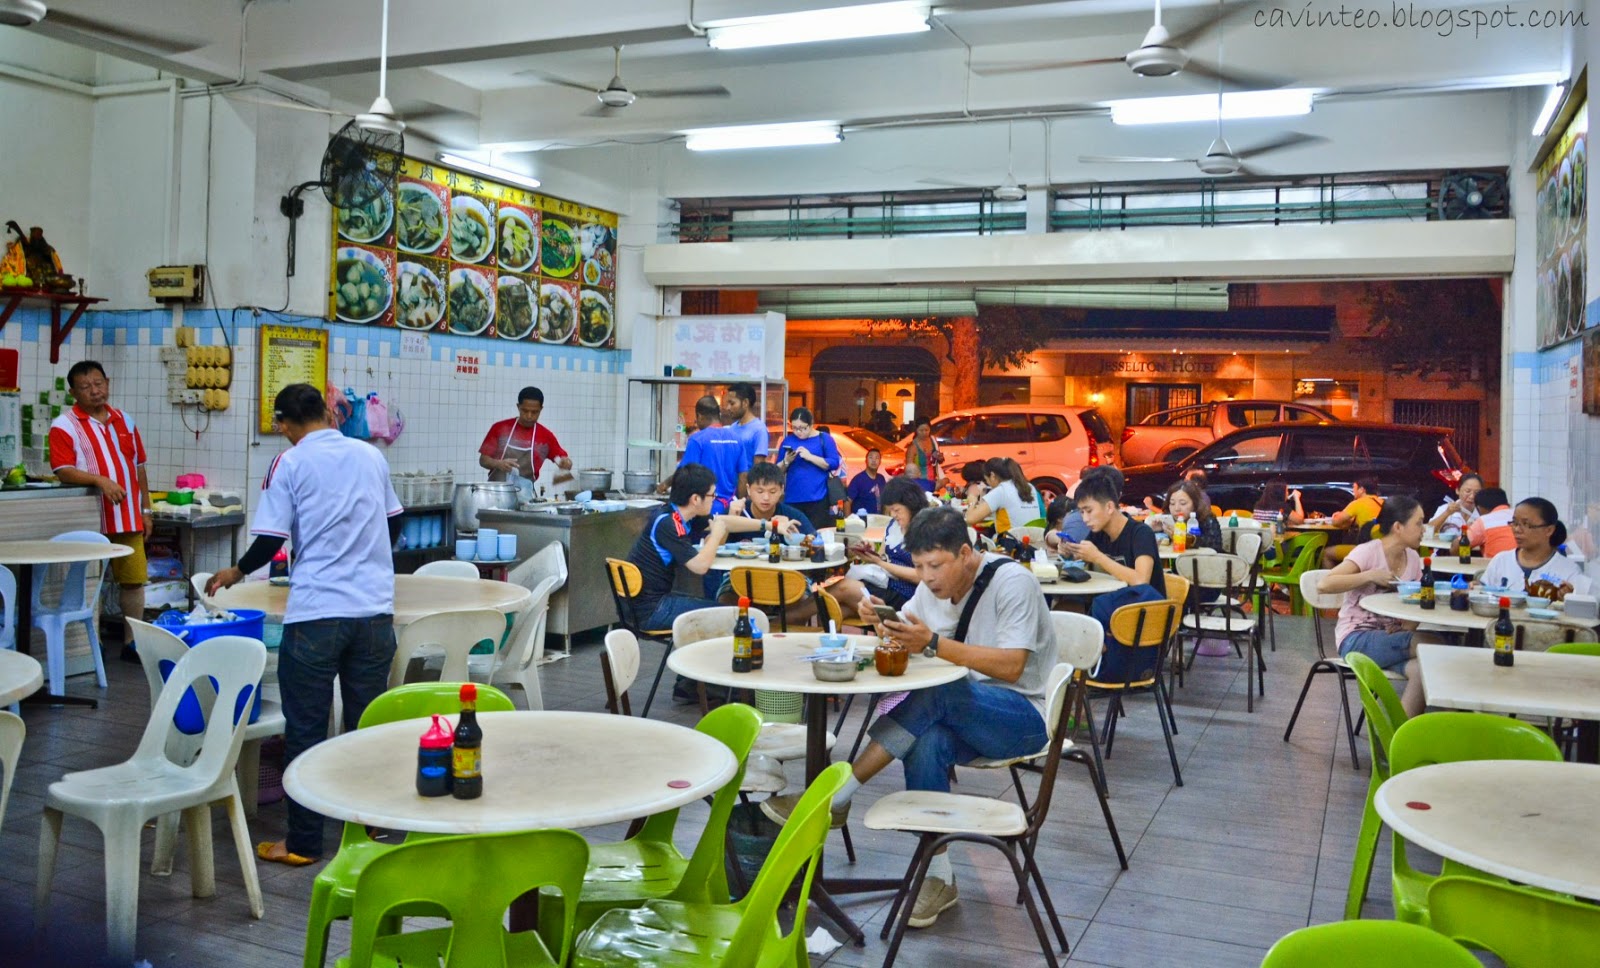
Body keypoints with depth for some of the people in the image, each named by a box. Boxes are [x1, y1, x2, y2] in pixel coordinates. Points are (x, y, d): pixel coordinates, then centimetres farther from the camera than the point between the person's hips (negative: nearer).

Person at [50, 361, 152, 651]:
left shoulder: (124, 421, 14)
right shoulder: (64, 426, -3)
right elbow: (63, 471, -14)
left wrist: (146, 510, 14)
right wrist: (100, 480, -29)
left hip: (129, 519, 5)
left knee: (134, 580, 7)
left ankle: (132, 642, 17)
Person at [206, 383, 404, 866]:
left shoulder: (289, 464, -3)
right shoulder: (372, 456, 10)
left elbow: (270, 542, -6)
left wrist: (236, 572, 14)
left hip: (316, 613, -4)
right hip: (375, 610, 4)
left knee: (305, 729, 6)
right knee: (367, 723, 14)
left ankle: (303, 842, 13)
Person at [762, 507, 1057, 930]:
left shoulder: (1011, 581, -15)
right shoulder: (935, 585, 6)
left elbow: (1011, 667, -23)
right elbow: (905, 641, 9)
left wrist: (934, 644, -32)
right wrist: (881, 623, -15)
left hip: (1021, 714, -6)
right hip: (963, 715, 6)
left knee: (933, 697, -34)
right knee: (927, 744, -30)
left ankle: (834, 798, -28)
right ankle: (938, 878, -21)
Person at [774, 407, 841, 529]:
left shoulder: (824, 439, 3)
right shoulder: (788, 441, 11)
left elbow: (834, 464, -8)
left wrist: (810, 456, -15)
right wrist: (786, 461, -9)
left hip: (817, 499, -3)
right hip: (792, 499, 3)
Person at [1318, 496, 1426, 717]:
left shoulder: (1413, 558, 8)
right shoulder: (1367, 552, -11)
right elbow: (1324, 584, -22)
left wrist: (1409, 625, -8)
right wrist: (1370, 576, -25)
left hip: (1390, 639, 5)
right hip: (1357, 639, -5)